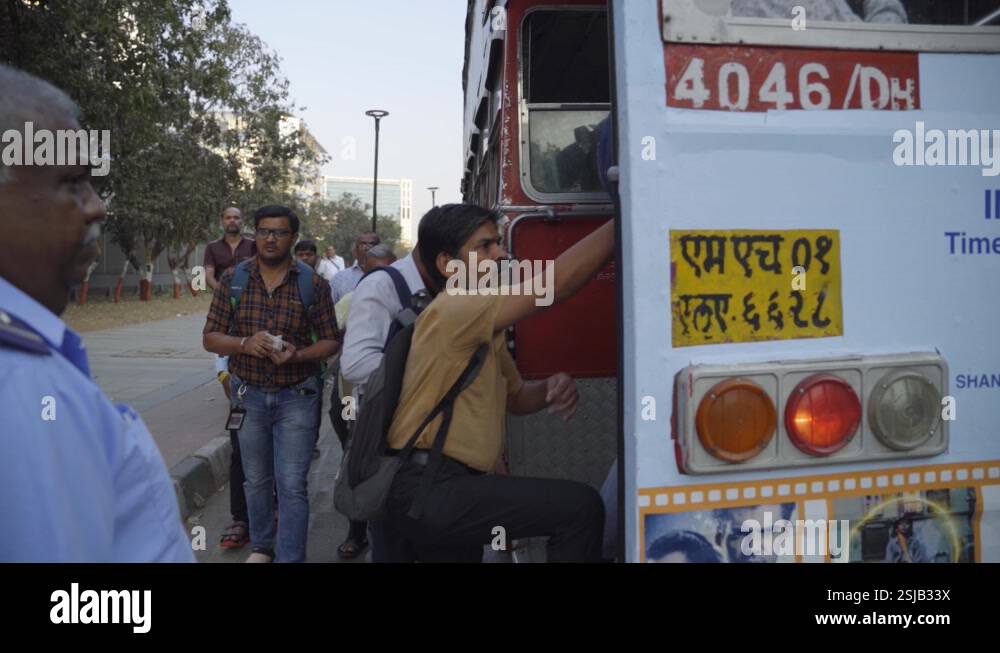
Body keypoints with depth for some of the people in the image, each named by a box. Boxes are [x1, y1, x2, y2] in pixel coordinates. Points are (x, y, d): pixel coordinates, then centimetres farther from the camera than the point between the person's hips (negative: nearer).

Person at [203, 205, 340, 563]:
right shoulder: (232, 279, -2)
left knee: (292, 485, -2)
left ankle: (290, 558, 7)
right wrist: (245, 344, -21)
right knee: (256, 480, 17)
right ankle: (261, 547, 36)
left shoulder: (314, 284, -6)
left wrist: (298, 354, -22)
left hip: (296, 396, -2)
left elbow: (331, 341, -2)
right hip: (249, 395, 2)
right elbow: (210, 338, -1)